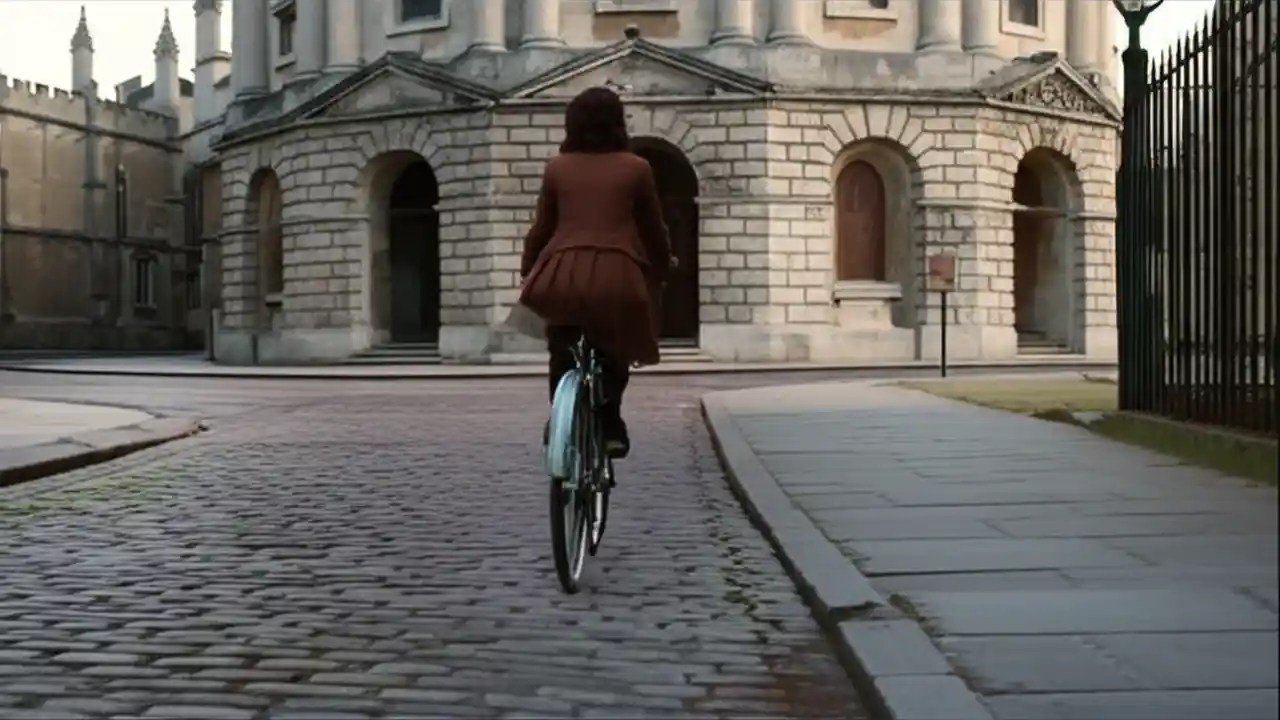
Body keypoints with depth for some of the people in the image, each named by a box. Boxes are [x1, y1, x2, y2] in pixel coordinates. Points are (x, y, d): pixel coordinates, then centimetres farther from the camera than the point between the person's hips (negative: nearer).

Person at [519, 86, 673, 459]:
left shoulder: (557, 168, 10)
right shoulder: (636, 168, 6)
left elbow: (541, 227, 11)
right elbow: (653, 229, 14)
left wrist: (527, 270, 22)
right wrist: (663, 267, 29)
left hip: (564, 271, 1)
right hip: (617, 273, -1)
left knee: (562, 353, 17)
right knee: (614, 355, 16)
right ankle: (609, 426, 7)